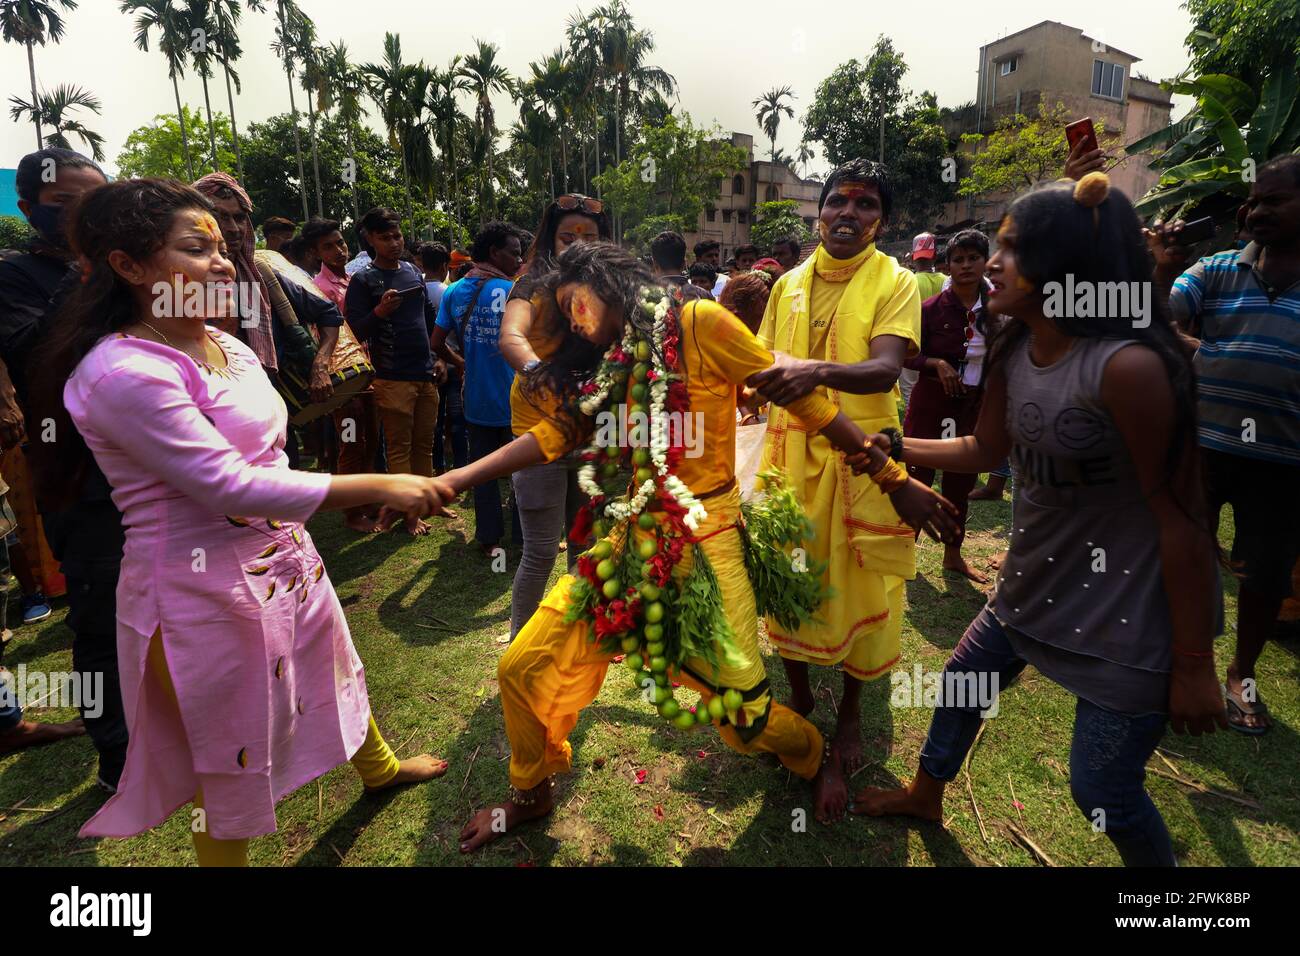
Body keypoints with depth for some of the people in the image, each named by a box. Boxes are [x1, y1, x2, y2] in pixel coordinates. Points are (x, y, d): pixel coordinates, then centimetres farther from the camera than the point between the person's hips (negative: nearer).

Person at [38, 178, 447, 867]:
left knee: (334, 668, 28)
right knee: (228, 767, 10)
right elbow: (229, 485, -27)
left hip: (281, 558, 9)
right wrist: (378, 487, -27)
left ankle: (378, 767, 56)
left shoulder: (227, 348, 4)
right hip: (204, 588, -9)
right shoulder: (124, 373, -23)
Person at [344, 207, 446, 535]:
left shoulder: (414, 272, 13)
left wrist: (439, 359, 12)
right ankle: (409, 512, 9)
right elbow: (356, 332, -8)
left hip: (426, 373, 5)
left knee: (424, 443, 12)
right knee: (400, 447, 1)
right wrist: (379, 312, -25)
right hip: (393, 378, -5)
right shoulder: (363, 280, -4)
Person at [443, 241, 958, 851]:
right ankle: (530, 796, 32)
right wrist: (450, 481, -4)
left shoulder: (699, 324, -8)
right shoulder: (611, 367, 12)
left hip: (704, 541, -6)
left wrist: (897, 481, -7)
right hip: (630, 539, 6)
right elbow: (553, 434, 6)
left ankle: (816, 761, 36)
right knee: (519, 671, 3)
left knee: (744, 714, -1)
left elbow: (803, 401, -8)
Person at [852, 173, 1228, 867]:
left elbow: (1181, 516, -23)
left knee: (1101, 788, 3)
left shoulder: (1129, 365, -28)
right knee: (961, 681, 22)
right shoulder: (1014, 353, -3)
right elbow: (985, 451, 11)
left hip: (1129, 607, -8)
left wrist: (1194, 664, -17)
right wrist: (891, 446, 8)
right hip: (1036, 581, 8)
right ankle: (923, 795, 49)